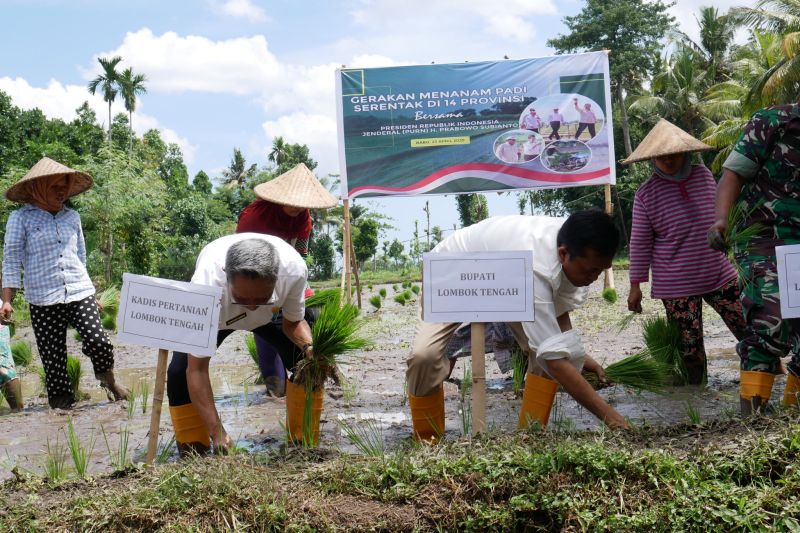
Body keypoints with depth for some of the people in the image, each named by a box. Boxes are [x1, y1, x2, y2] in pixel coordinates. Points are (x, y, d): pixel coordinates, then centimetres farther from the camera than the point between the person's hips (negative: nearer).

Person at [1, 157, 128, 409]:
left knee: (98, 342, -14)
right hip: (43, 300, -2)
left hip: (80, 293, 2)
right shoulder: (20, 218, 1)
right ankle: (61, 404, 15)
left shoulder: (72, 216, 12)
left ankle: (108, 380, 15)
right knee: (53, 357, 0)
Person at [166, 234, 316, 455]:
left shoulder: (295, 270, -40)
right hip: (214, 312, -2)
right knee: (180, 371, -23)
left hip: (273, 312, 2)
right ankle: (193, 451, -4)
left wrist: (309, 346, -39)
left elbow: (294, 322, -17)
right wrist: (216, 432, -46)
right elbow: (197, 370, -40)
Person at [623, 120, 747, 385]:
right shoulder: (646, 193, -6)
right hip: (676, 285, -3)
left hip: (719, 274, 3)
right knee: (689, 344, 1)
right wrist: (635, 285, -2)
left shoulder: (704, 175, 4)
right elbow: (640, 242, -3)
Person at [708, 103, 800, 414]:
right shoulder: (772, 123, -3)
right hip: (764, 238, -5)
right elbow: (733, 174, -8)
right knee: (770, 322, -19)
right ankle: (752, 414, -16)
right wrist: (720, 220, -25)